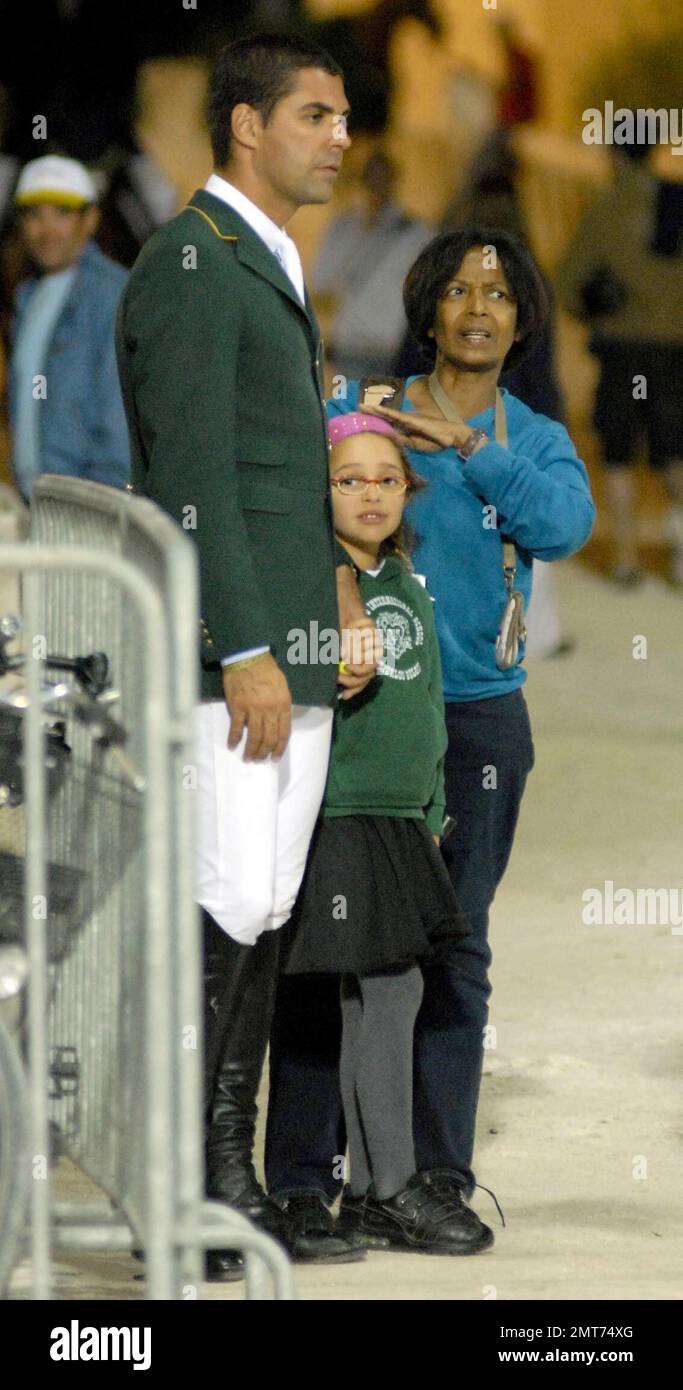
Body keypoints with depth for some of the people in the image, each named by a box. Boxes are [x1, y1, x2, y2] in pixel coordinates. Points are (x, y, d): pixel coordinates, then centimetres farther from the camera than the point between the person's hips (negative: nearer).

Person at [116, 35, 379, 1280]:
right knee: (220, 916, -11)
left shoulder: (271, 268, 20)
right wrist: (246, 652, -20)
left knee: (263, 919, 9)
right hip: (224, 660, -9)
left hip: (292, 653, 9)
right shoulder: (189, 263, -10)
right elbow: (192, 473, -17)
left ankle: (231, 1181, 13)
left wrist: (343, 598, 11)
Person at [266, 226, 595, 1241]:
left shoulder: (537, 442, 10)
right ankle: (301, 1176, 1)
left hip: (477, 715, 2)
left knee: (454, 945, 4)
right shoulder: (362, 408, 5)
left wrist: (466, 446, -17)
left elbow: (565, 526, -11)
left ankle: (437, 1174, 11)